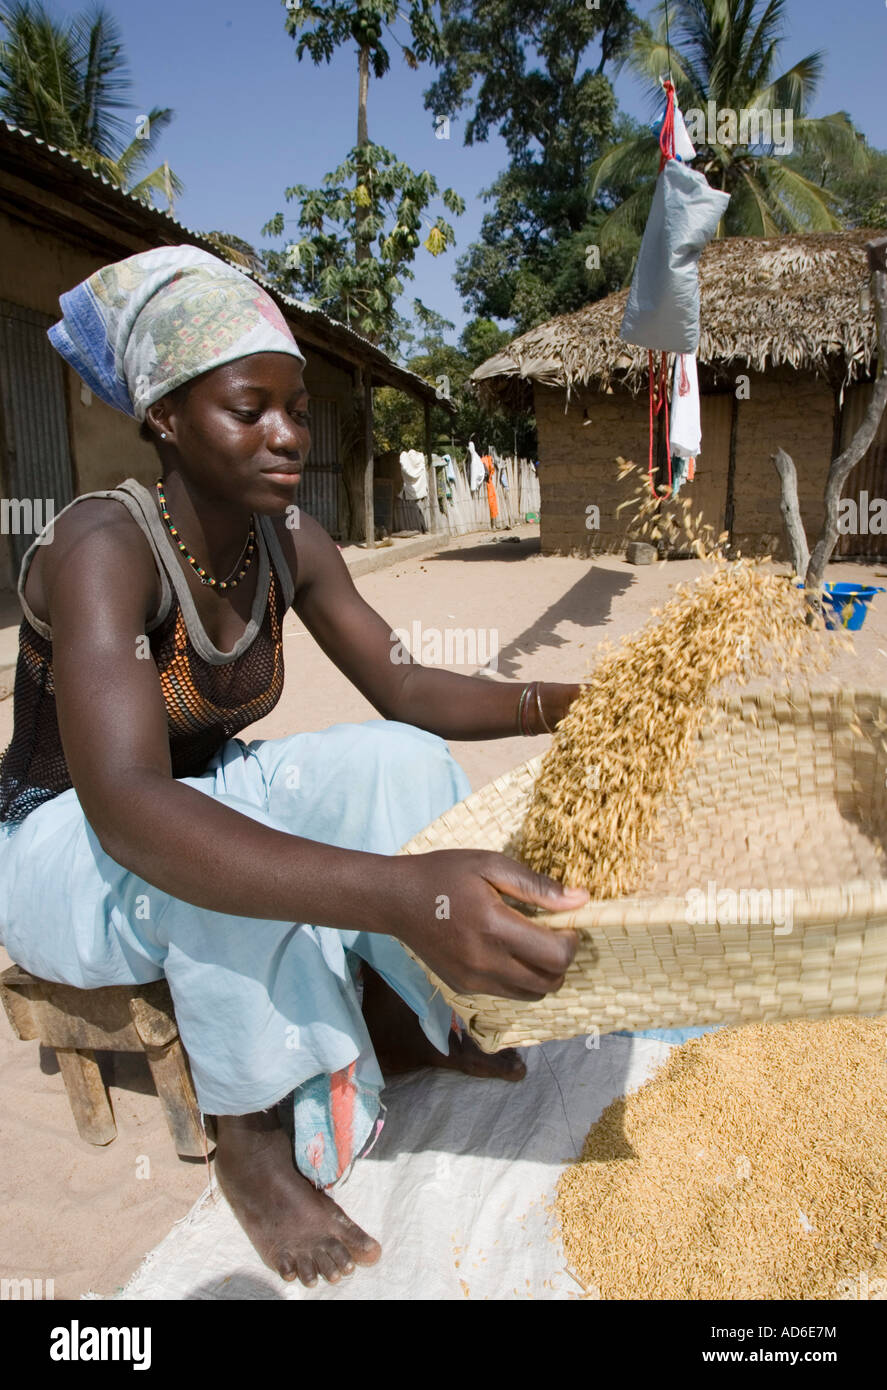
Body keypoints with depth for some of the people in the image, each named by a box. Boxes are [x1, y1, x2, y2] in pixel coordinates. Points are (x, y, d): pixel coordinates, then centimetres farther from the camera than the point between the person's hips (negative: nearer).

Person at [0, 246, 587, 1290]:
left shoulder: (291, 544, -8)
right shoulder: (103, 546, -31)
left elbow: (401, 687, -5)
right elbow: (126, 807, -45)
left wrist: (559, 704, -23)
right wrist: (400, 893, -59)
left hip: (200, 791, 6)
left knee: (402, 761, -15)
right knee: (233, 858, -37)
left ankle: (398, 1023, 2)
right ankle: (250, 1139, -12)